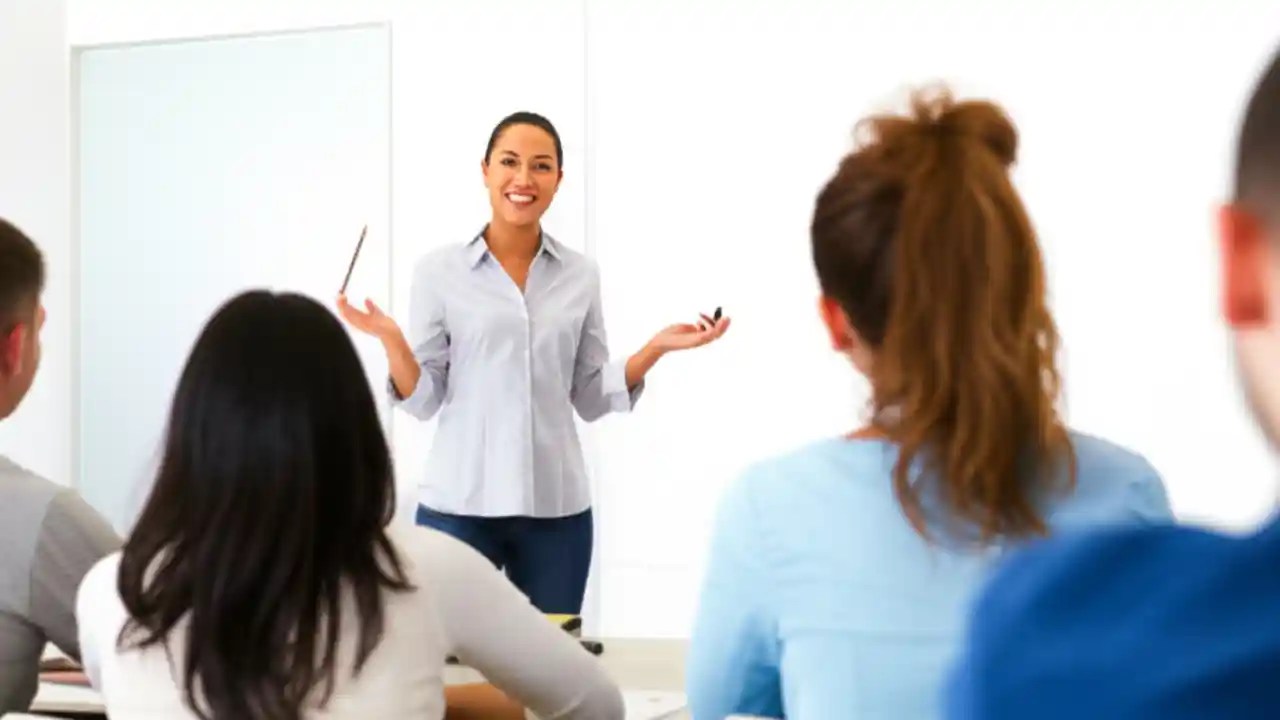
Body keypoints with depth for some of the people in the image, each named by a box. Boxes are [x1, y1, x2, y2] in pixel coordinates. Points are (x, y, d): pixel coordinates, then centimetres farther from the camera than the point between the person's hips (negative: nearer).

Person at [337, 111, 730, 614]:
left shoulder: (580, 276, 6)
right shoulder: (439, 271, -1)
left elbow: (590, 398, 7)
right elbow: (423, 401, -1)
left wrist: (655, 349, -4)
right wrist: (391, 340, -17)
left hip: (556, 506, 2)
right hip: (459, 504, -2)